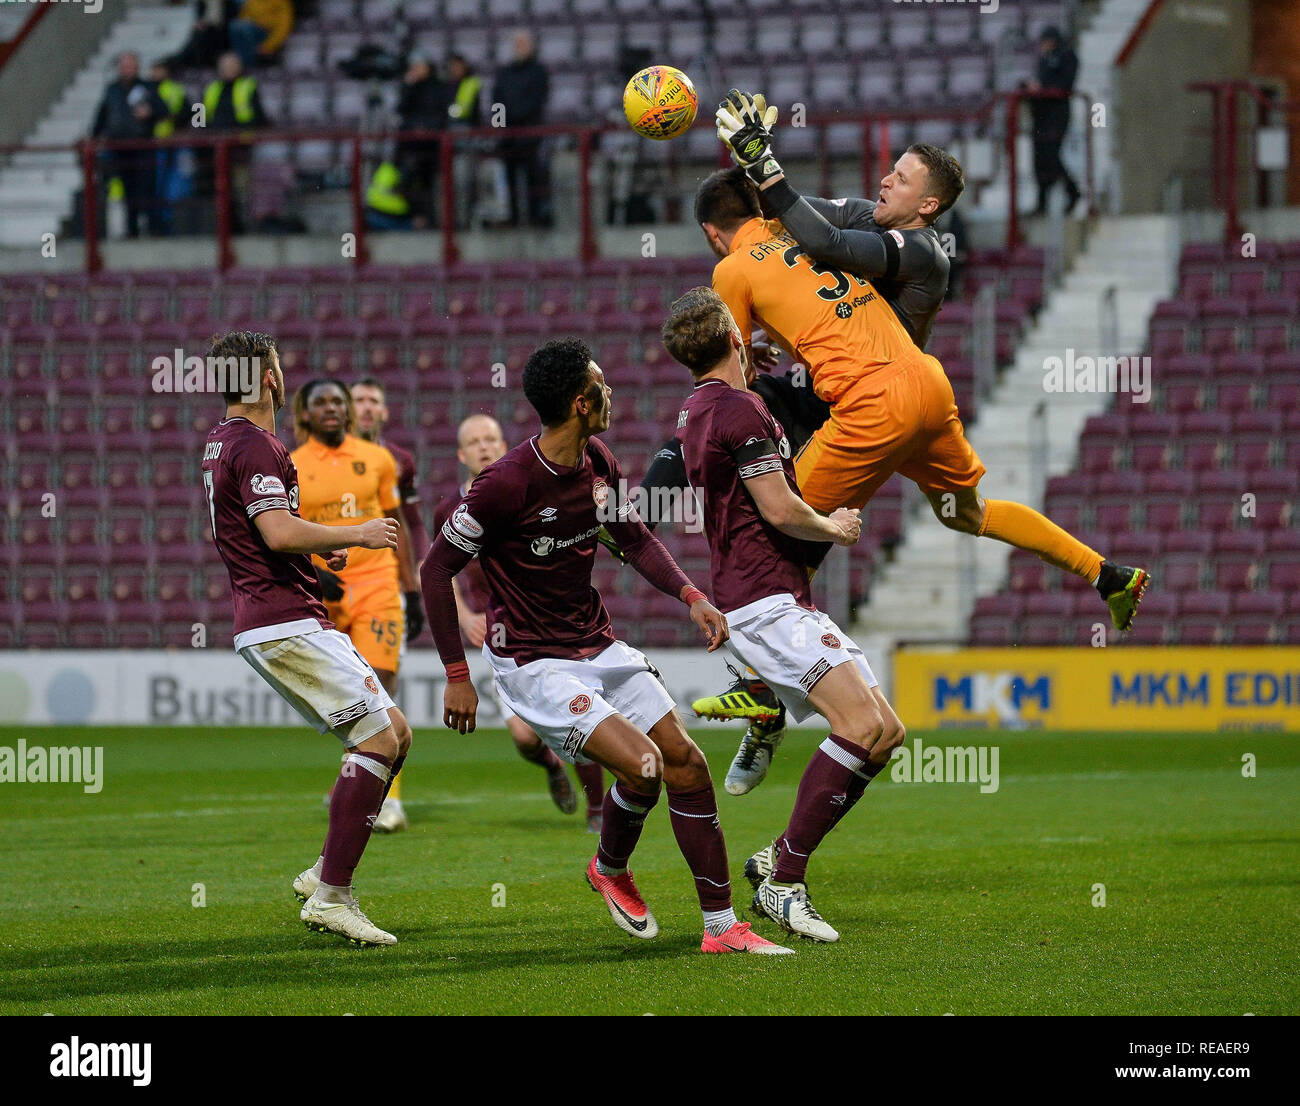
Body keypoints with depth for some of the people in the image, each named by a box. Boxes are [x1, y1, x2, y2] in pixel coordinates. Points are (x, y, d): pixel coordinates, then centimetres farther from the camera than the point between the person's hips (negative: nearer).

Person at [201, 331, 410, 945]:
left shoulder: (222, 443, 20)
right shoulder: (255, 445, -13)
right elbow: (281, 532, -25)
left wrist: (319, 547, 26)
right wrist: (357, 535, -13)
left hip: (264, 628, 10)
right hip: (285, 623, -10)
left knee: (394, 733, 11)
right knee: (378, 738, -14)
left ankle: (323, 874, 9)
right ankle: (332, 897, -17)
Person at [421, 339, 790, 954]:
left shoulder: (598, 464, 1)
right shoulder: (508, 483, -22)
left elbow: (635, 539, 16)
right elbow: (435, 569, -14)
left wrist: (691, 597, -1)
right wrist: (457, 676, -13)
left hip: (598, 647, 8)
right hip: (534, 665, -8)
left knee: (687, 764, -1)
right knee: (642, 764, -22)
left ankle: (722, 925, 8)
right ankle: (610, 869, 10)